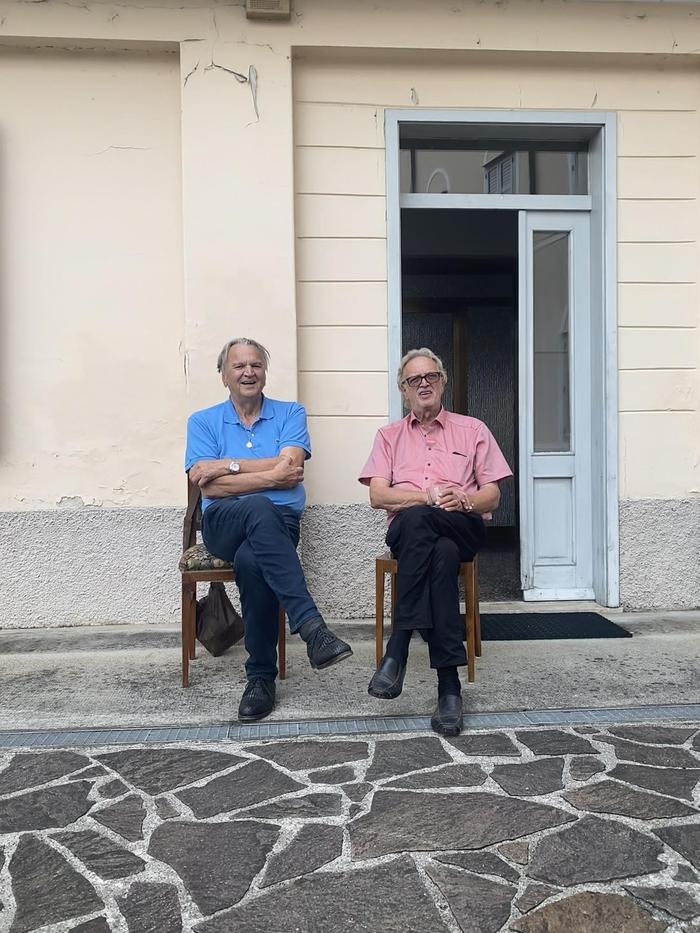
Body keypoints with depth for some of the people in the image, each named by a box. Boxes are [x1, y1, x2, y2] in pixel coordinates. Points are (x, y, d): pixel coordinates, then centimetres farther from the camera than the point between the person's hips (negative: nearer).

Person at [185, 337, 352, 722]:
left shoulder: (290, 414, 12)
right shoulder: (202, 422, 13)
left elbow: (289, 469, -6)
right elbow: (209, 487, -2)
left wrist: (228, 465, -4)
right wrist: (270, 477, -9)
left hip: (279, 524, 0)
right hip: (224, 524, 0)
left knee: (251, 561, -37)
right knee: (259, 508, -37)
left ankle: (261, 677, -23)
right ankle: (312, 627, -43)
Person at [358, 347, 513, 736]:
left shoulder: (473, 430, 19)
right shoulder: (390, 435, 20)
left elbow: (493, 496, 12)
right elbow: (378, 496, 5)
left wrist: (464, 500, -12)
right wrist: (429, 496, -11)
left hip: (465, 528, 0)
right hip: (408, 532, 1)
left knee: (418, 521, -38)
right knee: (441, 553, -38)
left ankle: (398, 648, -37)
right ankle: (449, 685, -38)